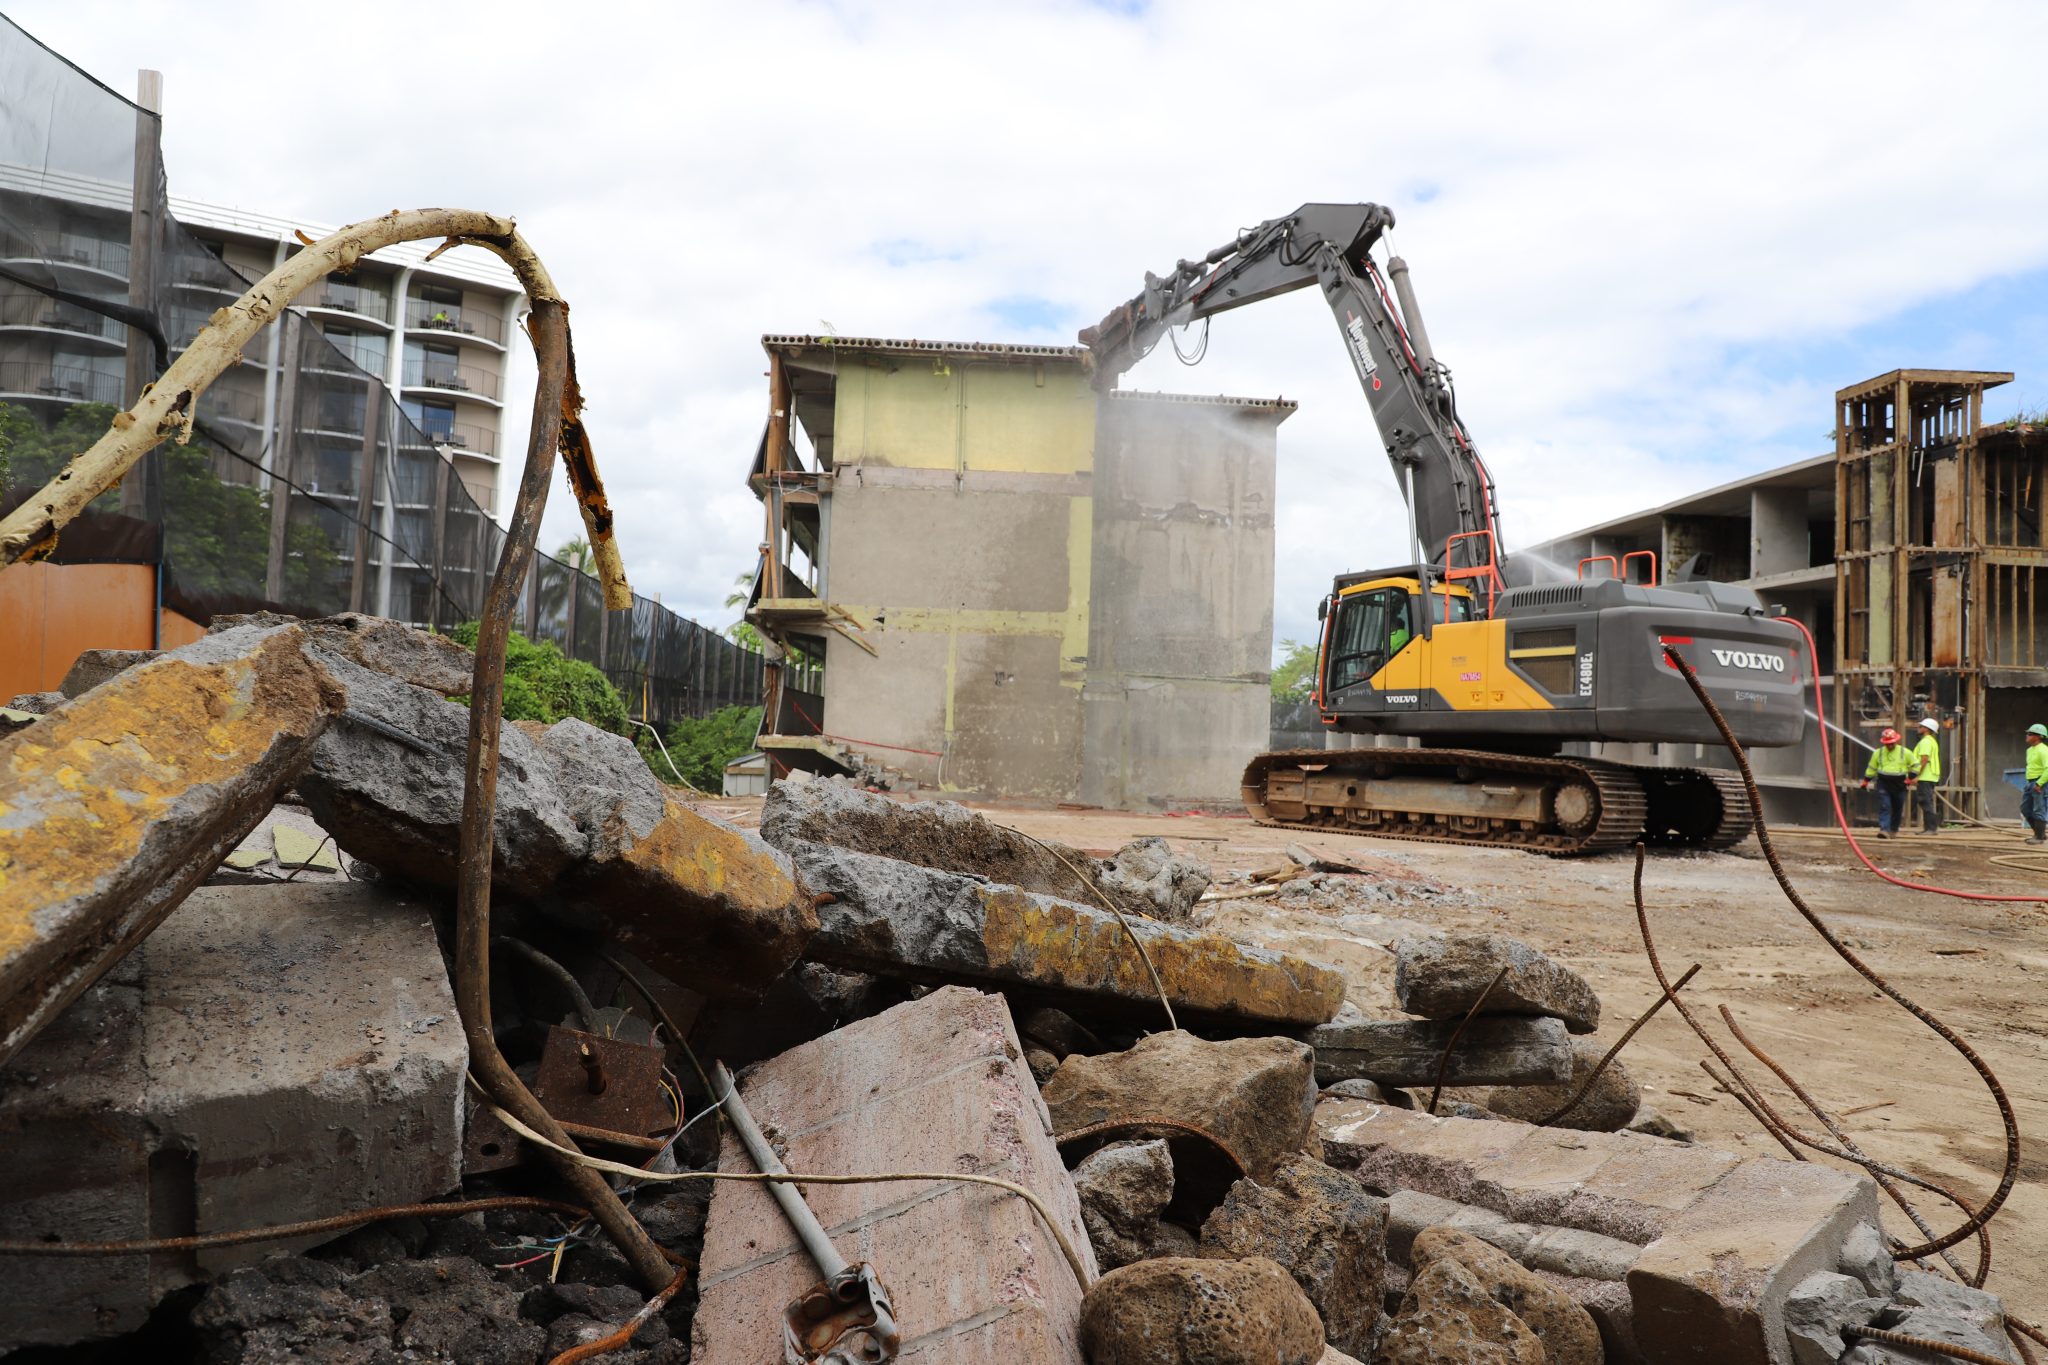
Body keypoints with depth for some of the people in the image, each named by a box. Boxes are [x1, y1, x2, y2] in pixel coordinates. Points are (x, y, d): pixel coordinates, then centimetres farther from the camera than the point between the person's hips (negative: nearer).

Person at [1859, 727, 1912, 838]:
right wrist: (1866, 781, 11)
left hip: (1899, 784, 1)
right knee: (1884, 807, -12)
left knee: (1897, 809, 11)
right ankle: (1884, 830, -20)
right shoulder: (1878, 752, 4)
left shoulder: (1904, 752, 2)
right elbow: (1871, 768, 13)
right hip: (1883, 784, -1)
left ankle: (1893, 830, 27)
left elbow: (1914, 766, 11)